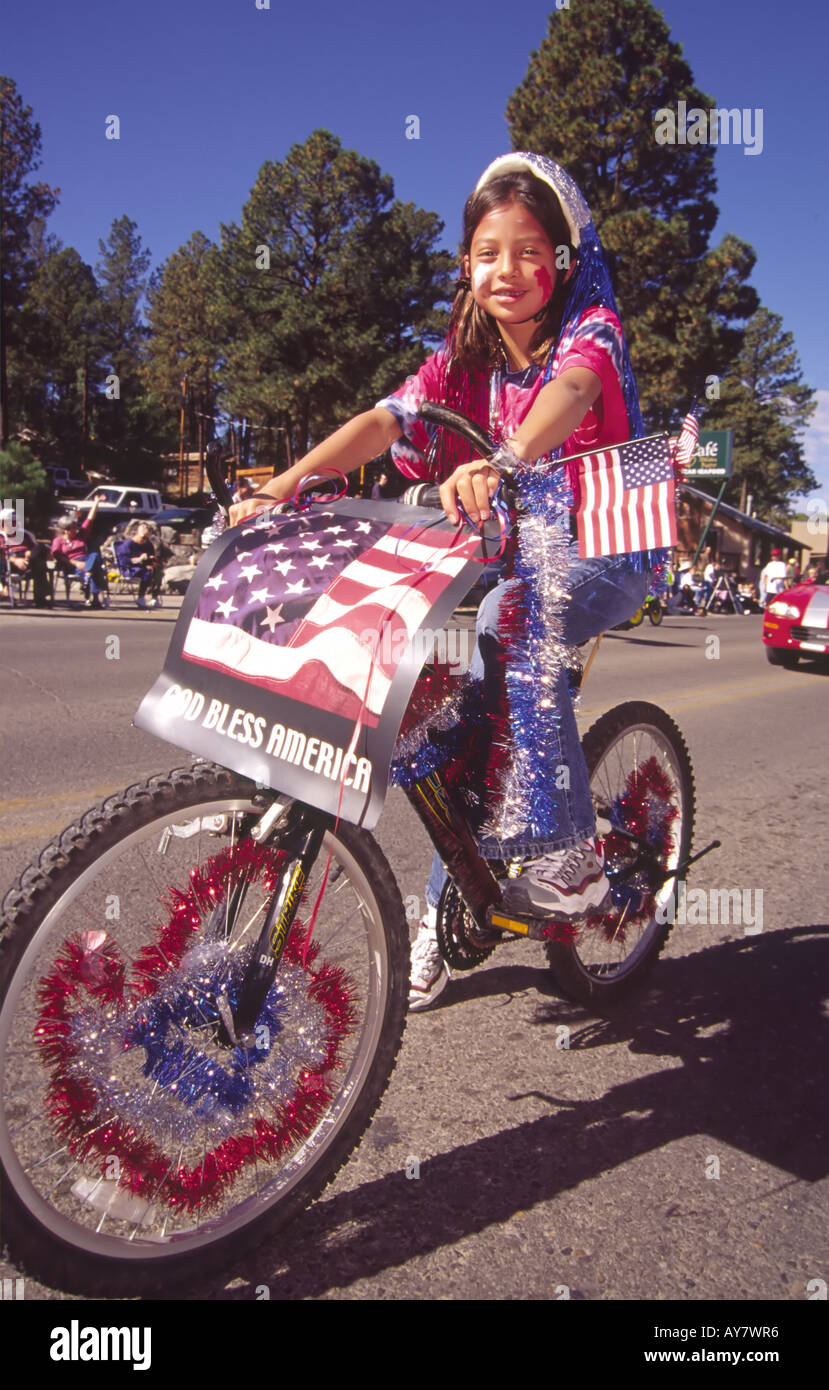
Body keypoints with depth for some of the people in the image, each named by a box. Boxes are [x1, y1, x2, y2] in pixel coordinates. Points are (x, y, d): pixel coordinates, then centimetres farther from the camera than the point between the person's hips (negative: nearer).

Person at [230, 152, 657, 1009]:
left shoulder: (592, 329, -11)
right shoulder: (465, 359, 3)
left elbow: (570, 391, -36)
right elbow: (384, 421, -14)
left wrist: (504, 460, -58)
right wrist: (283, 484, -31)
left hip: (612, 549, -5)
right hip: (529, 555, 5)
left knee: (518, 628, -34)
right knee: (480, 706, -5)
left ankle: (569, 855, -26)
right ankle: (446, 914, 10)